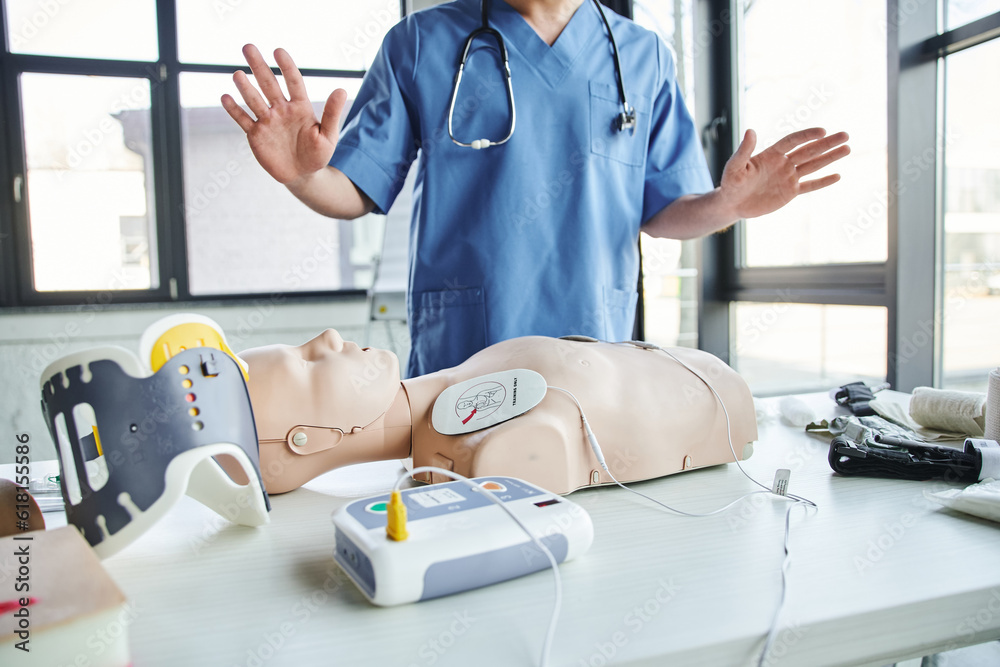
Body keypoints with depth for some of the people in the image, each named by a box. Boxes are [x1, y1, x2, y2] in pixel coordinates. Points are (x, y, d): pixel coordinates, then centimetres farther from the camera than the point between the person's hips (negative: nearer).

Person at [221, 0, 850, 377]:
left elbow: (658, 210, 11)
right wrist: (304, 175, -18)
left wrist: (727, 203, -9)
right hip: (456, 363, -1)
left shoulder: (644, 57, 10)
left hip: (599, 369, 2)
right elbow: (358, 190, 4)